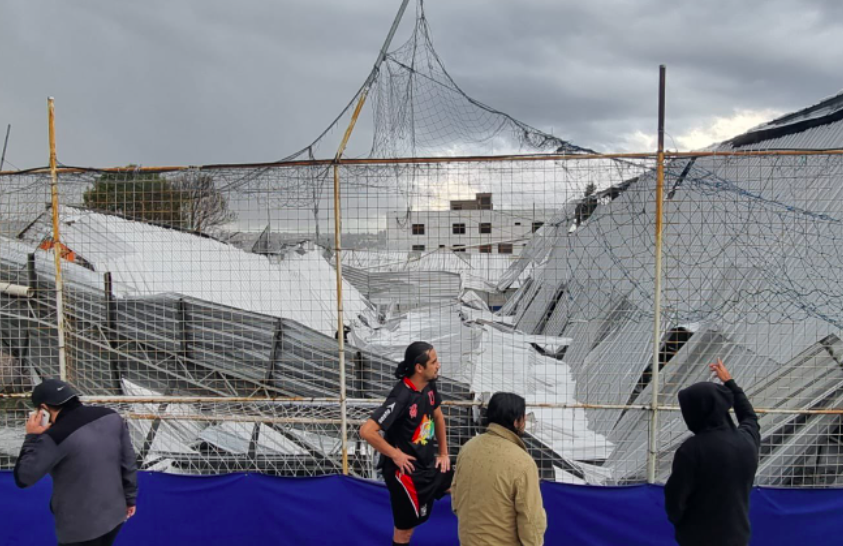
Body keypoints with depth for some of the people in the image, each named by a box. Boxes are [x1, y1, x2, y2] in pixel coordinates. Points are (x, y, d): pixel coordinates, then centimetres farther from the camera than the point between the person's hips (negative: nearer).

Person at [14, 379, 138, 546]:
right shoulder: (111, 417, -5)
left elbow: (22, 478, -12)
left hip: (80, 529, -6)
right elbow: (128, 461, 3)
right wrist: (130, 498, 15)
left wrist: (32, 437, -4)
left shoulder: (55, 437, -22)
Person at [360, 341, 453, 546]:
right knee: (405, 528, 7)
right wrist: (395, 455, -20)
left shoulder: (429, 385, -4)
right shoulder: (401, 397, -29)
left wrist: (443, 452, 13)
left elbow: (438, 416, 15)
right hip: (405, 469, -8)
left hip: (427, 462, 8)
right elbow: (367, 431, -32)